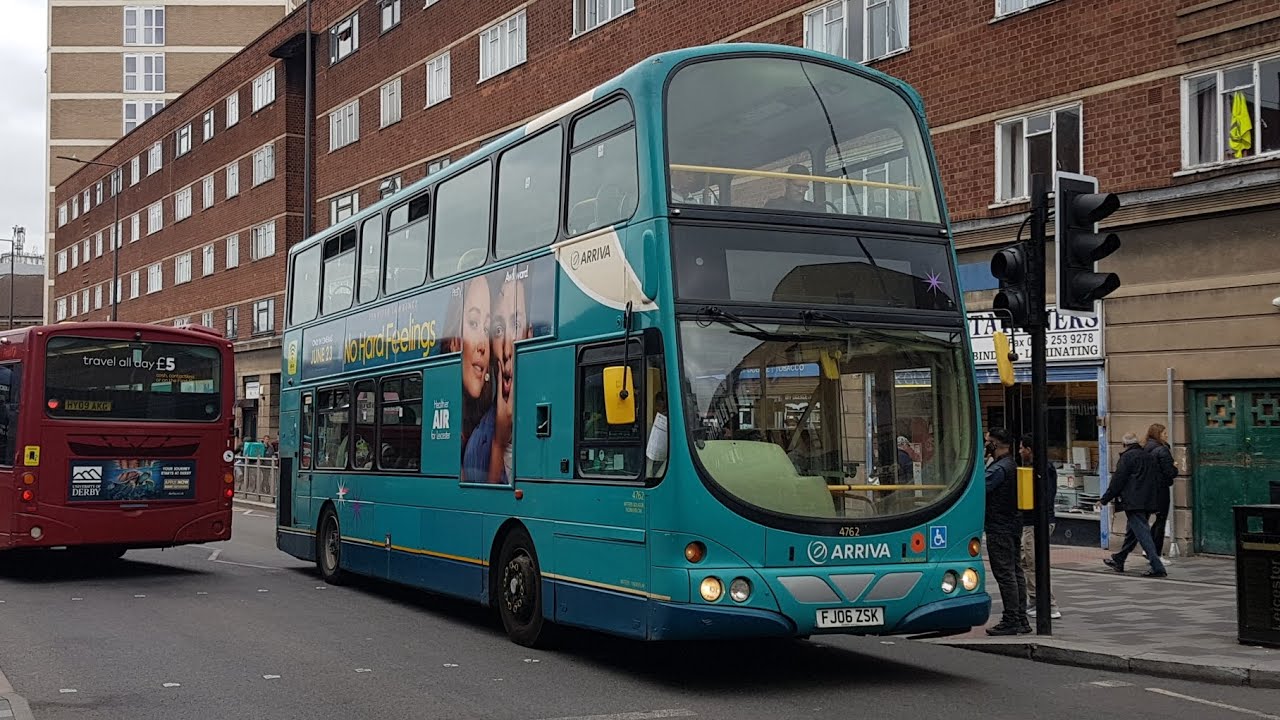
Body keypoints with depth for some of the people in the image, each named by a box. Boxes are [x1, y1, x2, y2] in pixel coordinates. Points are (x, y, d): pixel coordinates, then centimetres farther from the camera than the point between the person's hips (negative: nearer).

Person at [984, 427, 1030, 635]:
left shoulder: (999, 468, -17)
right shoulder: (1013, 466, 14)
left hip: (999, 528, -10)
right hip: (1014, 526, 10)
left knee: (1005, 574, -7)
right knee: (1015, 571, 12)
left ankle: (1011, 621, -6)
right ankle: (1021, 620, 17)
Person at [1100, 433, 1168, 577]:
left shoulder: (1127, 457, -8)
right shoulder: (1149, 457, 16)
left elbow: (1117, 480, -10)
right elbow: (1157, 480, 19)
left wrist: (1105, 499, -2)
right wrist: (1155, 499, 25)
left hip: (1134, 503, -9)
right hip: (1149, 502, 9)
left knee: (1142, 533, -11)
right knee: (1132, 533, 19)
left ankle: (1157, 568, -18)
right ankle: (1118, 561, 33)